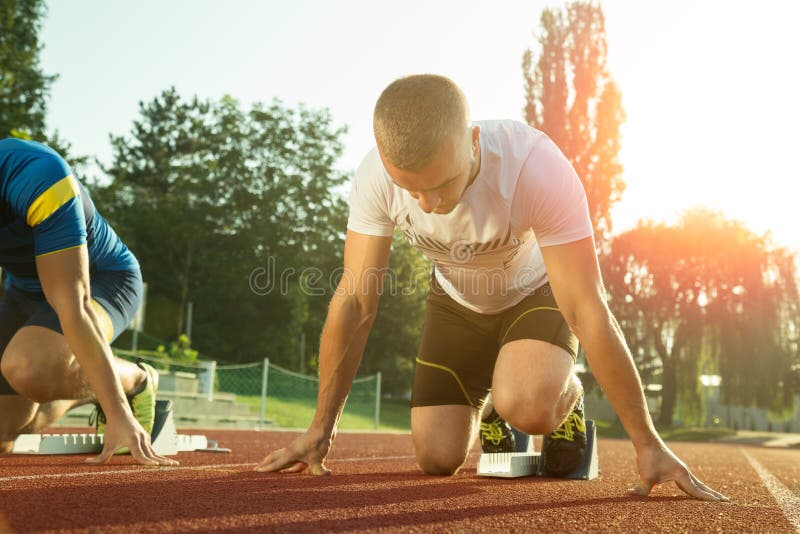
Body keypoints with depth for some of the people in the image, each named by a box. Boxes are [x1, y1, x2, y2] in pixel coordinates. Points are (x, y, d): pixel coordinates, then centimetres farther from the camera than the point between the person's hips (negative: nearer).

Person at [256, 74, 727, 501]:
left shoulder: (537, 166, -37)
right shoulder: (376, 176, -28)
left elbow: (587, 312, -35)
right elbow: (355, 302, -21)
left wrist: (648, 444, -30)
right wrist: (321, 429, -17)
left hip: (538, 293, -3)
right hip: (457, 304, 3)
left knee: (526, 408, -33)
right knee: (438, 458, -7)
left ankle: (566, 396, 4)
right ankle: (488, 405, 26)